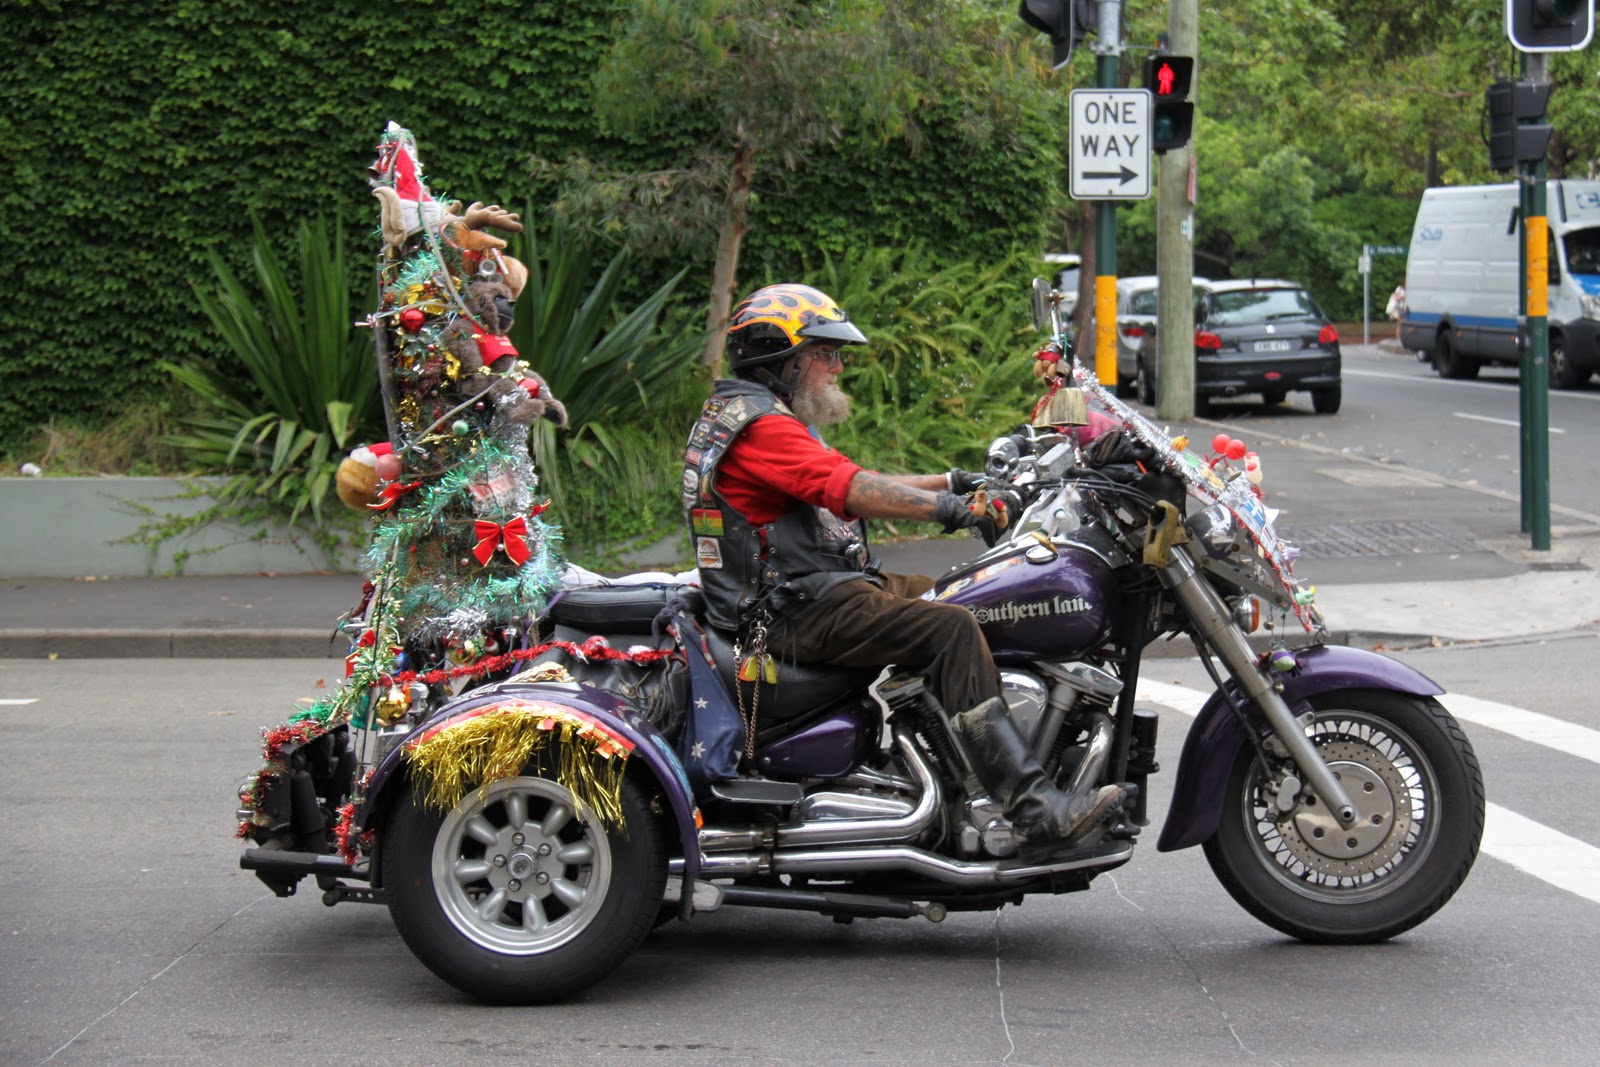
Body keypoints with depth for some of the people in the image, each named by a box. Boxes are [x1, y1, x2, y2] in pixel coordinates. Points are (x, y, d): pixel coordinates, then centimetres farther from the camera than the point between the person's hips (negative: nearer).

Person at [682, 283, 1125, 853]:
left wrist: (955, 483, 16)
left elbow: (851, 486, 22)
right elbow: (852, 491, -26)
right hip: (797, 612, -11)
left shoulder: (762, 417, 22)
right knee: (949, 627, -24)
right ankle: (1033, 809, -31)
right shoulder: (759, 425, -13)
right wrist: (949, 507, -31)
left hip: (806, 593, 11)